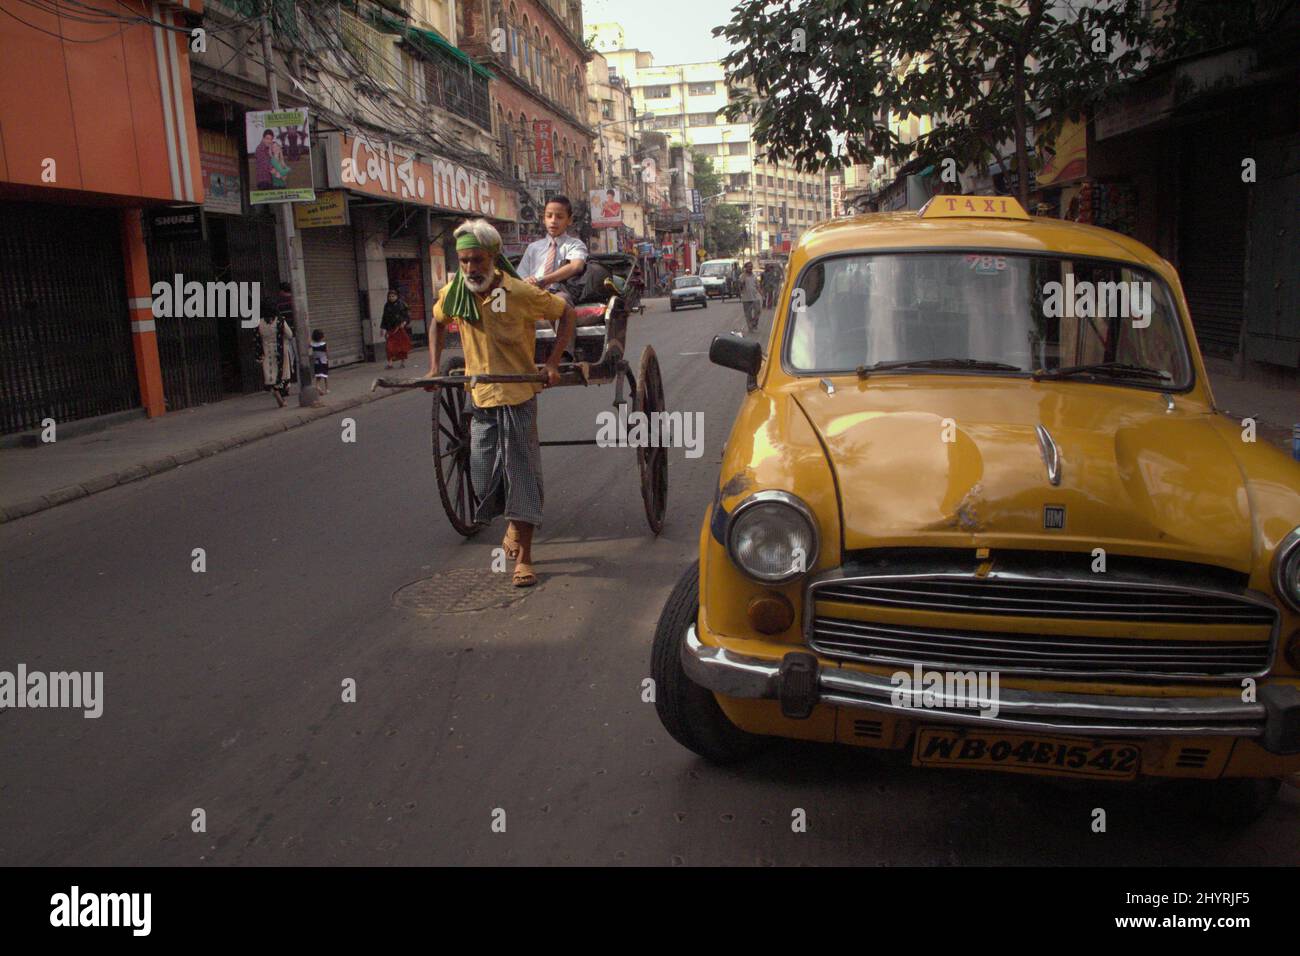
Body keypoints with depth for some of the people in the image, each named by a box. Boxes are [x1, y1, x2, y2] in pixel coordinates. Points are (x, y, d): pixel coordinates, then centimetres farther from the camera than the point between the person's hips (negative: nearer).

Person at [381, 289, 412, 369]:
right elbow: (385, 317, 15)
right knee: (389, 345, -7)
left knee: (402, 344, 2)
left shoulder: (401, 304, 0)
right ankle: (390, 363, -6)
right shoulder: (387, 305, 11)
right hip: (391, 328, 3)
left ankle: (403, 362, 12)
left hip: (401, 327, -3)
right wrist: (384, 328, 12)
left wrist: (404, 322, -20)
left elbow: (407, 314, -3)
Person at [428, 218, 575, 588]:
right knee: (484, 477, 7)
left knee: (521, 474, -2)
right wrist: (434, 366, 9)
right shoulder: (453, 293, -4)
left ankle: (523, 557, 6)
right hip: (480, 396, 4)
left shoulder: (520, 293, -17)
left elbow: (566, 312, -5)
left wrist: (552, 362, -13)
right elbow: (438, 322, 17)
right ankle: (514, 525, 36)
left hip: (518, 395, -4)